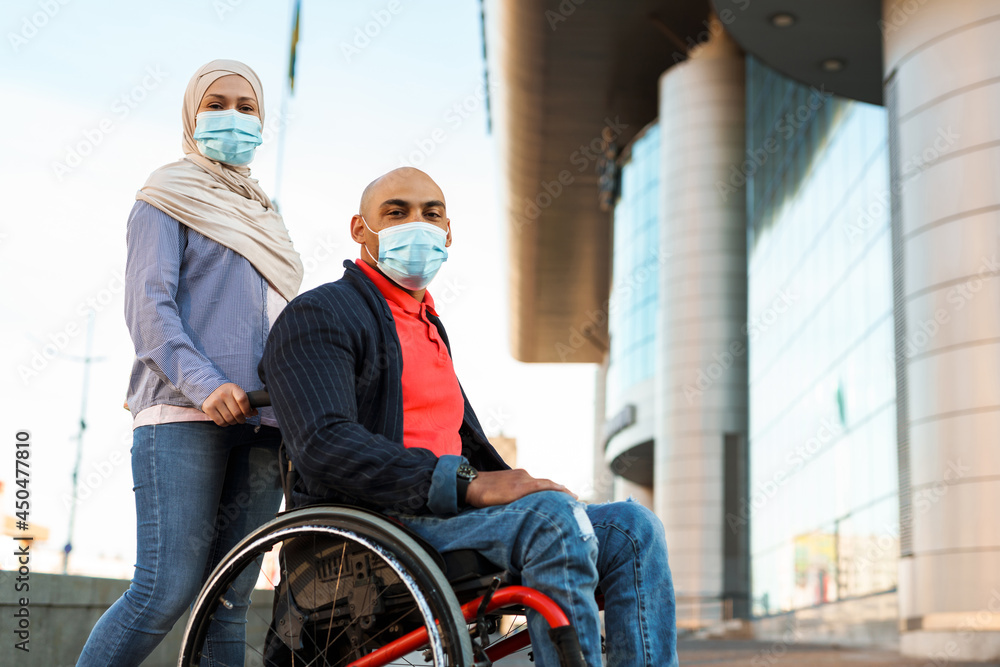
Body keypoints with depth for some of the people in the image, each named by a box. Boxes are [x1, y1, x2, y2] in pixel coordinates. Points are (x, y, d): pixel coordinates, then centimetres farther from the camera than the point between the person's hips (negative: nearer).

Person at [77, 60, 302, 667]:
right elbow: (149, 306, -4)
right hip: (184, 413, -5)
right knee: (166, 590, -14)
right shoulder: (170, 196, 9)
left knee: (230, 601, 2)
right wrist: (204, 383, -20)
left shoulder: (265, 214, 27)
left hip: (262, 420, 6)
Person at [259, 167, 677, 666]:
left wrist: (518, 487, 10)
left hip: (447, 513, 9)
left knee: (631, 527, -9)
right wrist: (466, 484, -26)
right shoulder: (318, 316, -1)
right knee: (552, 514, -31)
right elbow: (323, 444, -18)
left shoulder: (428, 325, 28)